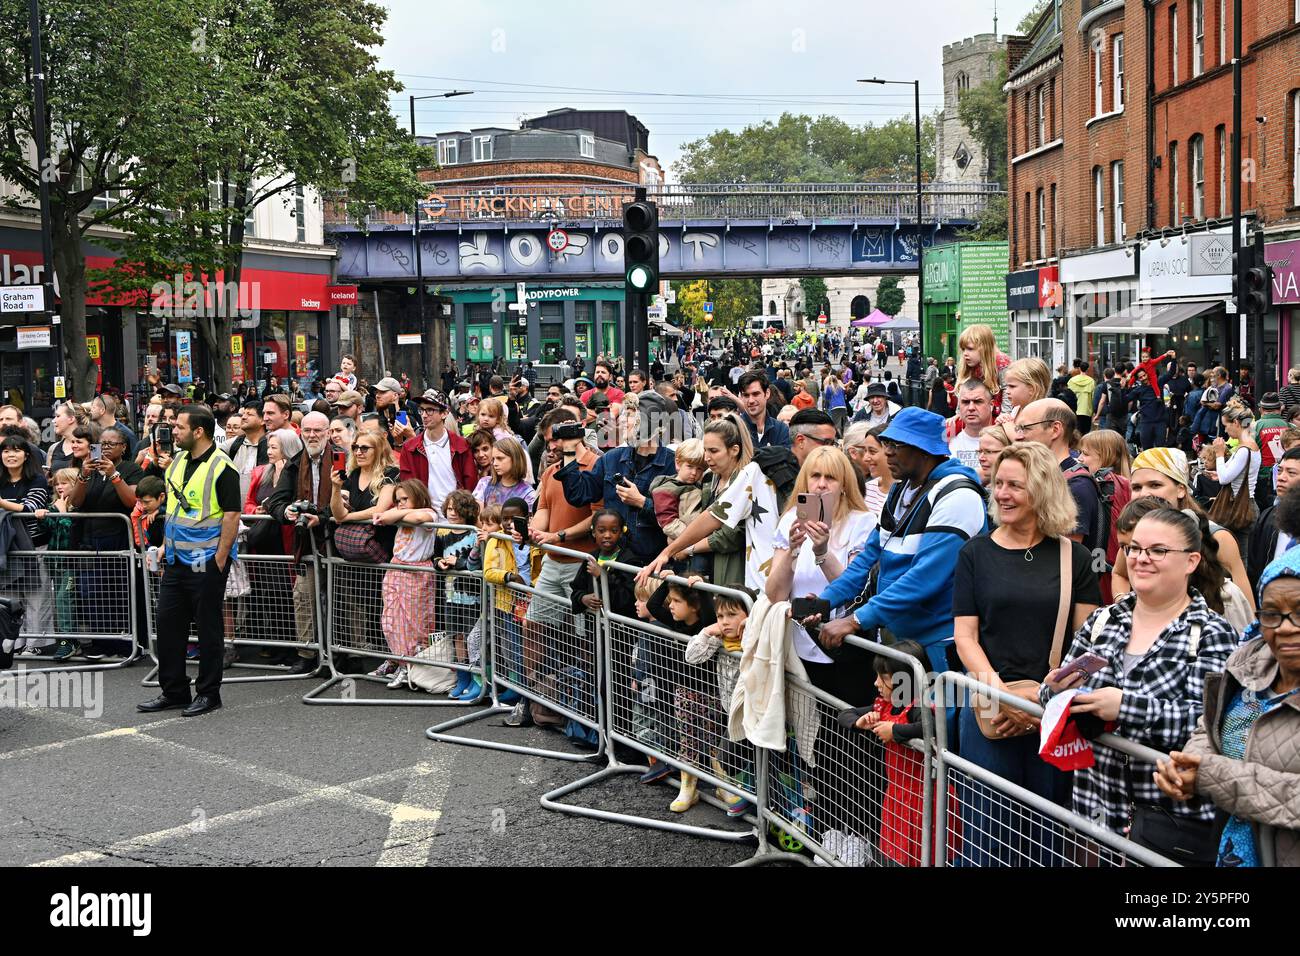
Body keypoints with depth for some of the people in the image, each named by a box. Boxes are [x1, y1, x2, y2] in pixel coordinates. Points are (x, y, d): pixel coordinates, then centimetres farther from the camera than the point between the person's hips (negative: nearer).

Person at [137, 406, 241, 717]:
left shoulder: (222, 467, -13)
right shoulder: (178, 462, 11)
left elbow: (231, 516, -16)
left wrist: (219, 560, -18)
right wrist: (165, 544, 13)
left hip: (206, 561, -8)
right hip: (176, 560, 8)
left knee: (208, 628, 2)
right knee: (168, 624, 10)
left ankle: (208, 694, 12)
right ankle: (173, 691, 20)